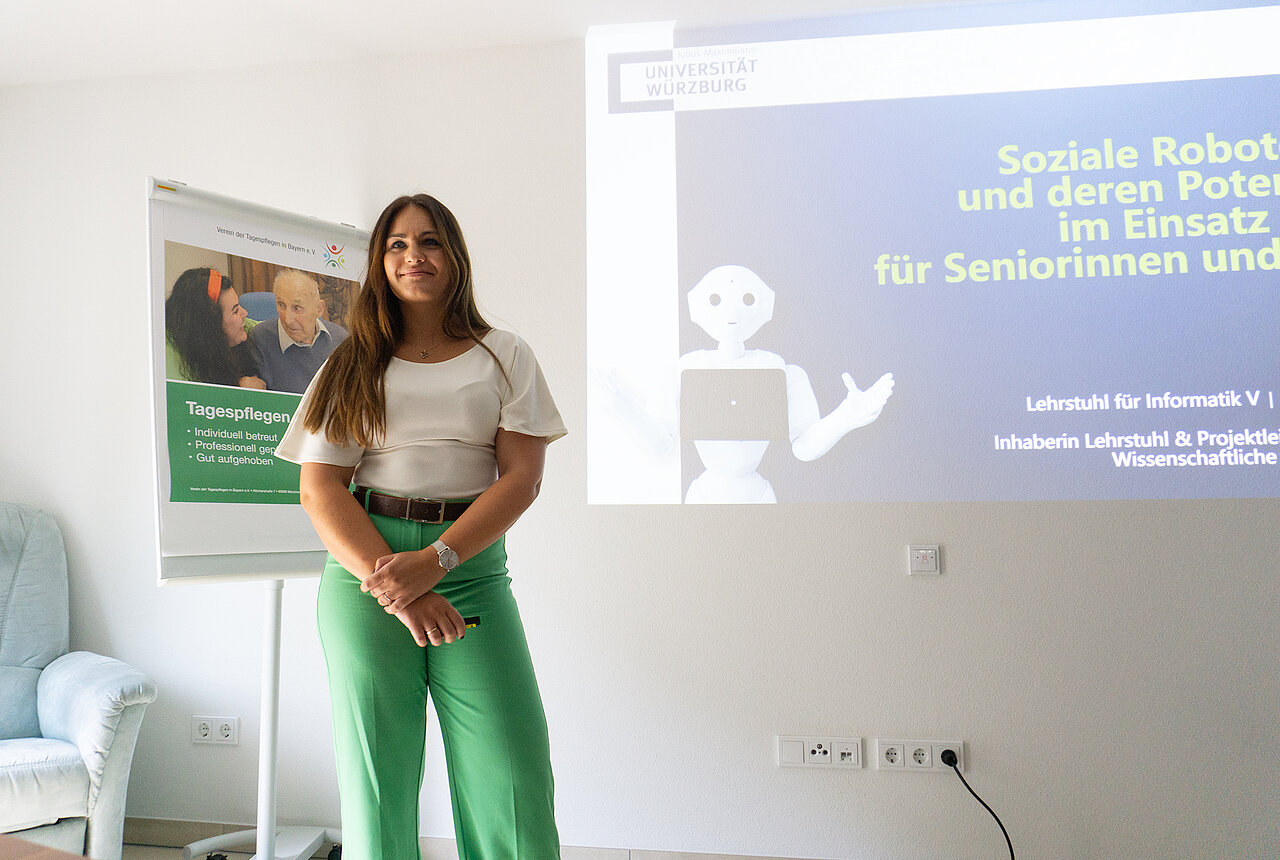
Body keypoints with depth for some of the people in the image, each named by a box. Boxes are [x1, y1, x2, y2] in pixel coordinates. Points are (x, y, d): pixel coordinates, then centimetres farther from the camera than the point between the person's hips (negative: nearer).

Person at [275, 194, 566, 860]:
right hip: (364, 569, 0)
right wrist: (393, 586, -14)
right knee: (376, 778, 1)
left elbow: (522, 477, 0)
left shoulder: (505, 357, 11)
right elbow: (319, 487, 1)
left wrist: (433, 562, -14)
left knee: (515, 786, -7)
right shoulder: (354, 365, 11)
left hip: (472, 564, 0)